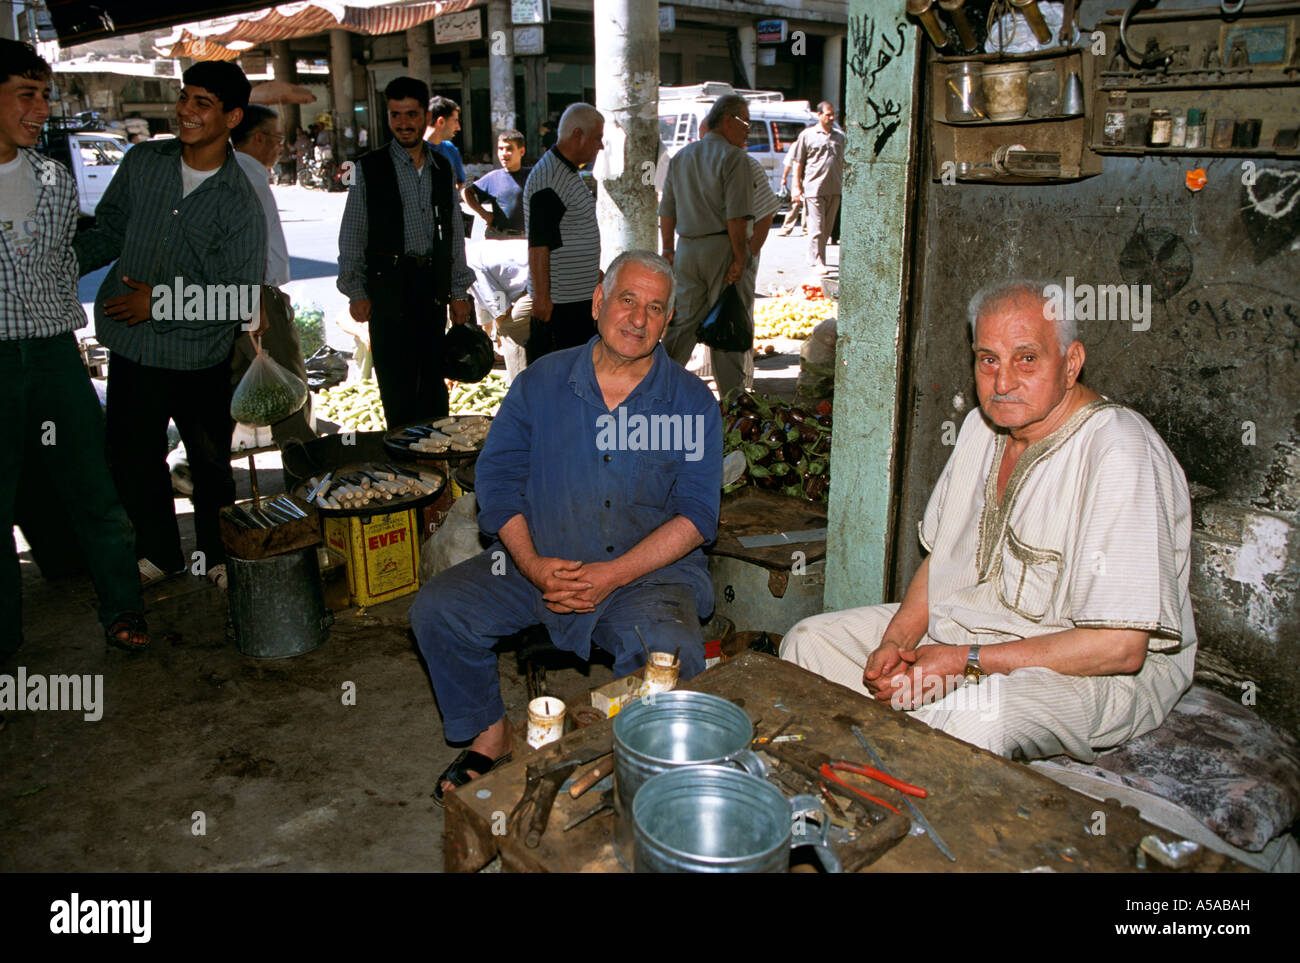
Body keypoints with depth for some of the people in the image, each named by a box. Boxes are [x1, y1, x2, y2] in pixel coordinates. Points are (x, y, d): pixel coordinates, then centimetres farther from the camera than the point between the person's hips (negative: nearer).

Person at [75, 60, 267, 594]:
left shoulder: (240, 201, -11)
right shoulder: (142, 162, 0)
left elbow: (241, 297, -13)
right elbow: (106, 232, 11)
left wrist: (164, 302, -18)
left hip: (199, 355, -3)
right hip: (131, 347, 4)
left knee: (210, 461, 11)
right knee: (132, 455, 14)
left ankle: (218, 554, 34)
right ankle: (158, 551, 36)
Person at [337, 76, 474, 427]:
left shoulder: (442, 168, 11)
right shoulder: (369, 168, 0)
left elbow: (455, 233, 13)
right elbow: (352, 236, 1)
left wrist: (459, 292, 10)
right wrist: (356, 292, -4)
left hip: (434, 283, 3)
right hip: (389, 284, -3)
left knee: (433, 375, 8)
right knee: (397, 378, -2)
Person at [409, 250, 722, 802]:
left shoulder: (691, 401, -1)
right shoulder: (541, 382, 5)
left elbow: (697, 513, -6)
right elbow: (498, 476, 3)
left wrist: (611, 575, -18)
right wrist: (532, 563, -13)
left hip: (648, 570, -2)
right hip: (537, 563, 3)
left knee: (671, 652, -31)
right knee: (437, 610, -12)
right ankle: (489, 735, 12)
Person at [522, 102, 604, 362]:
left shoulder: (569, 172, 16)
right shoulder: (548, 179, -17)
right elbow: (538, 245, -22)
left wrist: (595, 273, 29)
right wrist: (541, 296, -23)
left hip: (577, 294, 10)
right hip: (558, 300, -10)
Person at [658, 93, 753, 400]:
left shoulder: (680, 156, 12)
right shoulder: (734, 157, -9)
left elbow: (666, 211, 13)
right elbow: (736, 215, -17)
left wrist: (668, 250, 18)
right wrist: (739, 257, -14)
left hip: (687, 249, 6)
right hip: (721, 248, -6)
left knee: (682, 321, 13)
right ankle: (732, 399, 12)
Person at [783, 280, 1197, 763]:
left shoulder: (1121, 454, -23)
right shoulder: (983, 426, 4)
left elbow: (1120, 648, -26)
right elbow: (941, 557, 11)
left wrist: (966, 663, -25)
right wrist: (896, 641, -7)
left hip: (1091, 670, -8)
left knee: (964, 715, -40)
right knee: (810, 641, 1)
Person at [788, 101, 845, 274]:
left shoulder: (840, 137, 14)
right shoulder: (807, 135, 2)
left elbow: (843, 163, 20)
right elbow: (798, 164, 2)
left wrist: (845, 186, 14)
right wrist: (796, 188, -4)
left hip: (834, 189, 5)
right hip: (814, 189, -5)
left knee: (827, 228, 10)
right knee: (816, 228, -8)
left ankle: (817, 257, 22)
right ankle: (817, 261, -6)